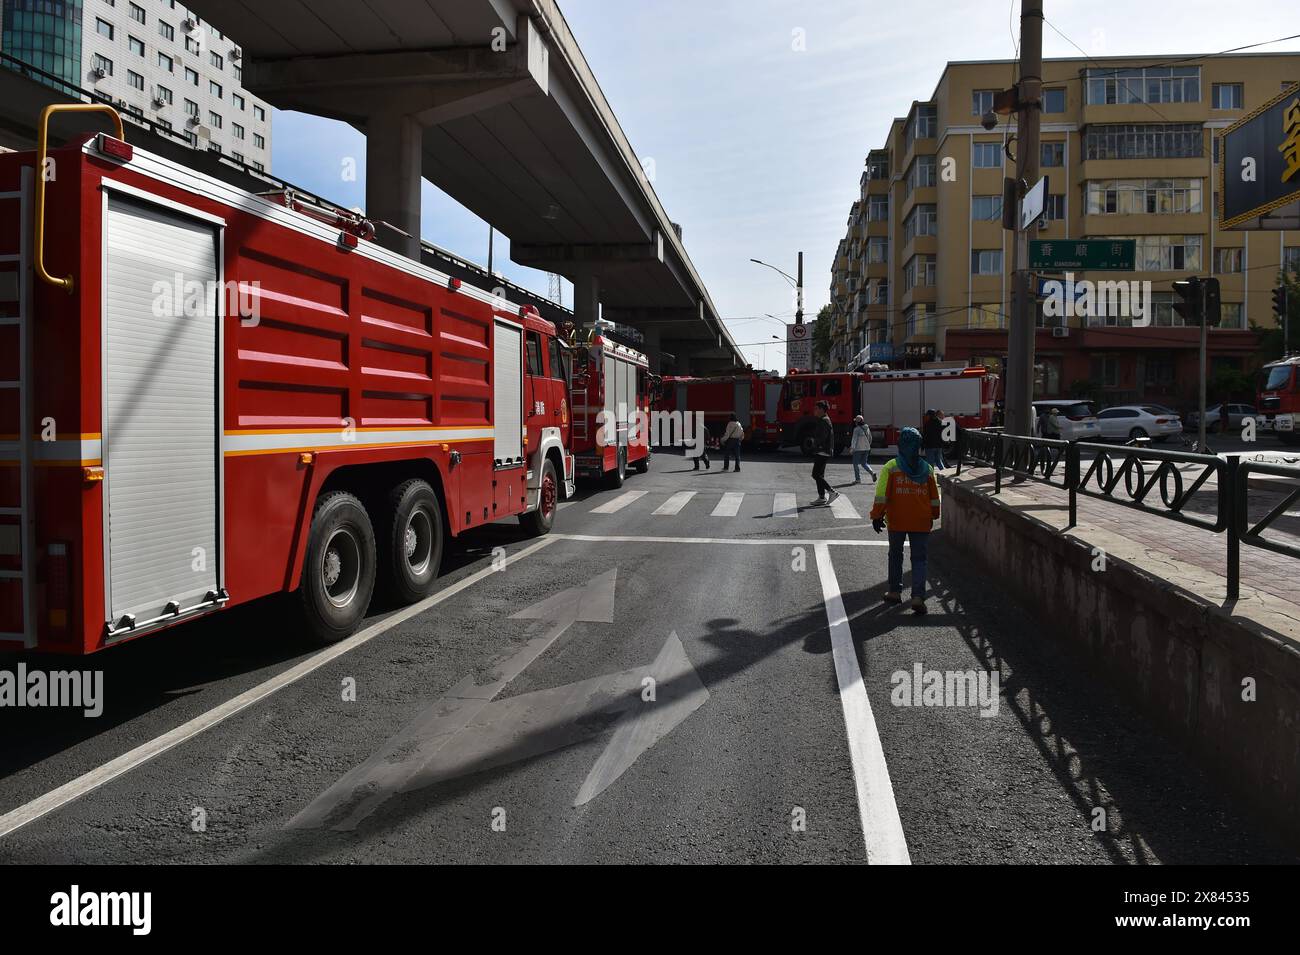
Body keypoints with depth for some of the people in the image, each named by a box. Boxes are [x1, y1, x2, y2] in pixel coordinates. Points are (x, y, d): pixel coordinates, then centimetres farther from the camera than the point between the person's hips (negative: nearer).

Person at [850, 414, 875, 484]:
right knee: (864, 463, 17)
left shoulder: (857, 429, -14)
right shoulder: (867, 428, 7)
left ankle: (858, 479, 4)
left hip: (858, 449, -7)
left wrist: (852, 447, -8)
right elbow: (870, 438, 14)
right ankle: (872, 473, -5)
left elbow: (855, 439, -15)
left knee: (856, 464, 5)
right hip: (866, 448, 7)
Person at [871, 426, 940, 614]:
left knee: (895, 555, 17)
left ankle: (895, 591, 23)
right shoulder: (927, 469, 1)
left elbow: (882, 495, -10)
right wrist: (933, 517, 22)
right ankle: (918, 597, -9)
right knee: (919, 559, 5)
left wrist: (877, 516, -1)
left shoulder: (891, 467, -8)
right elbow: (934, 498, 8)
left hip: (896, 521, -1)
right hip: (921, 523, 1)